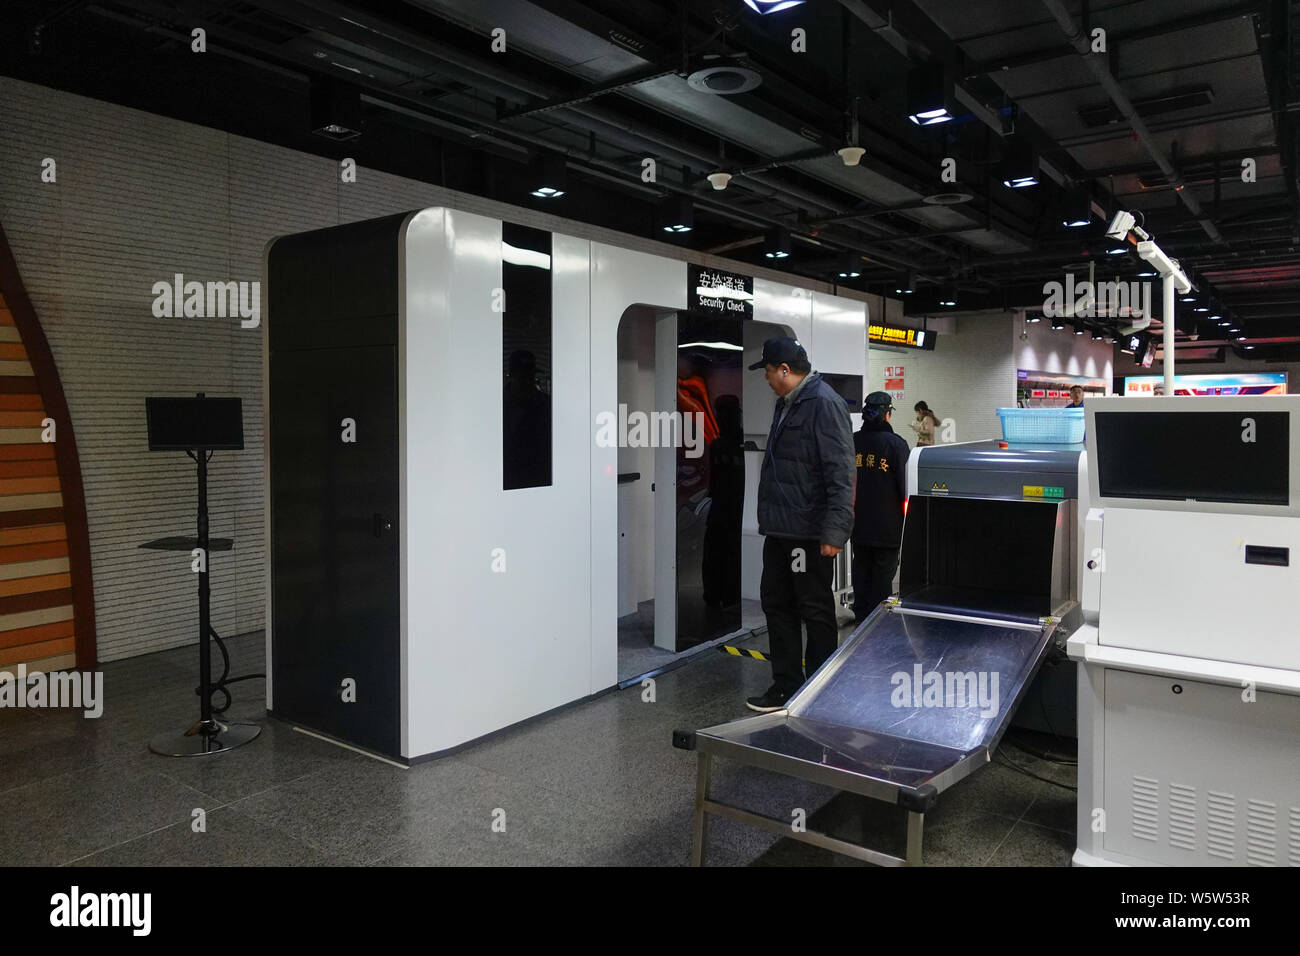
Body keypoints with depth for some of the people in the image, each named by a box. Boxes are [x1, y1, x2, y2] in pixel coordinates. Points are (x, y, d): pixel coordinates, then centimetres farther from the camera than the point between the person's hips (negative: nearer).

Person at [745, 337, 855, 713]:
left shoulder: (824, 404, -15)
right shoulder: (785, 404, 14)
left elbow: (841, 473, -21)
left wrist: (835, 530, -25)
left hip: (809, 533, -9)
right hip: (779, 528, 10)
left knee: (816, 612, 4)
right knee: (776, 603, 14)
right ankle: (786, 685, 27)